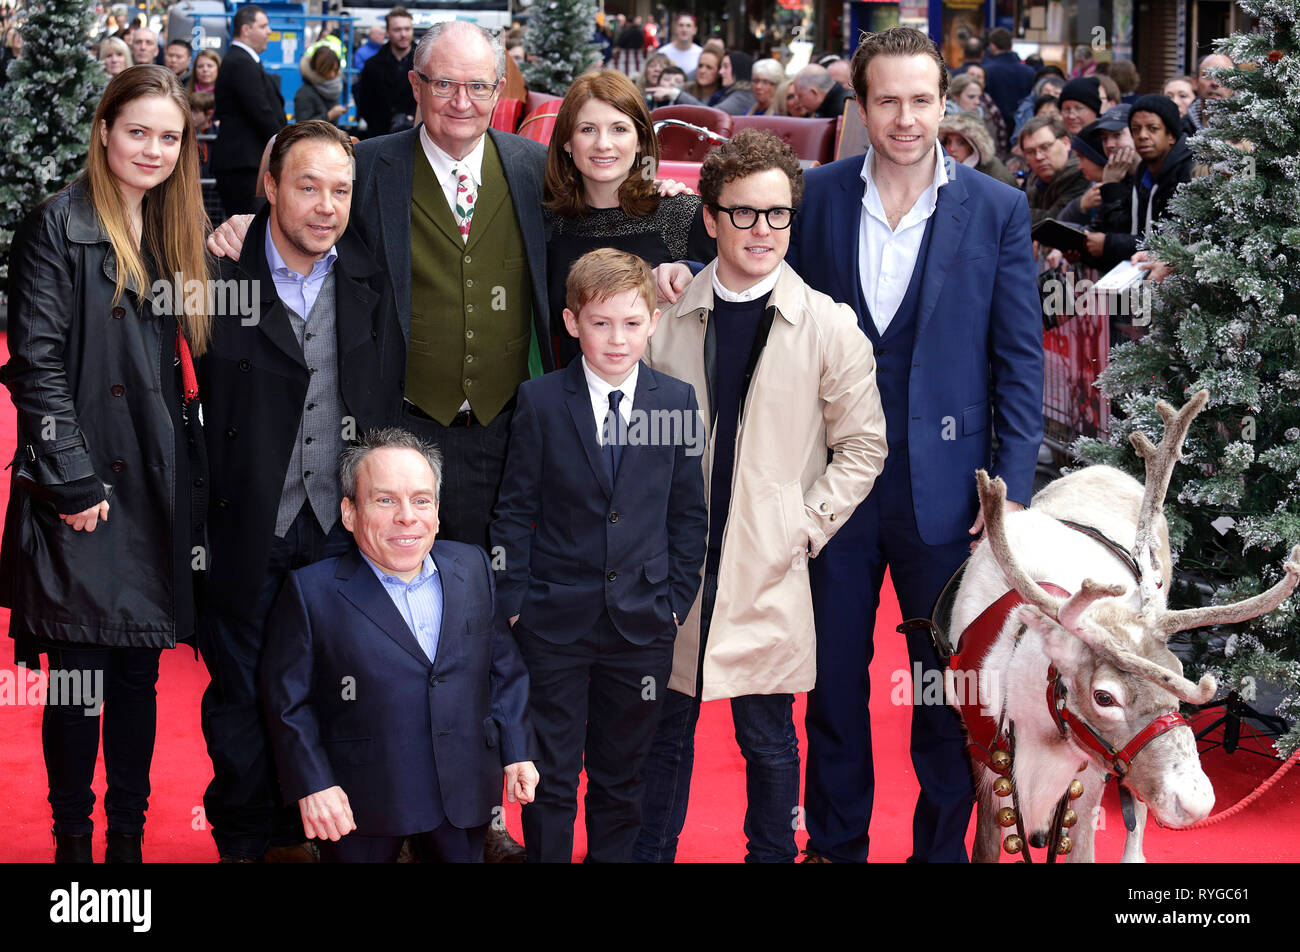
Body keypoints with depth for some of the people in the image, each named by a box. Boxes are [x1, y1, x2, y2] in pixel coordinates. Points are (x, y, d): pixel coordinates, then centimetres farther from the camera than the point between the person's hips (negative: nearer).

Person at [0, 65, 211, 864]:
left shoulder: (175, 236, 14)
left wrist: (192, 484, 8)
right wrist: (73, 481, -17)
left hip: (160, 491, 6)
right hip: (86, 496, -6)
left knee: (140, 676, 11)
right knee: (78, 679, 0)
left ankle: (131, 838, 18)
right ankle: (73, 843, 10)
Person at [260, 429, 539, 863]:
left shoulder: (473, 567, 4)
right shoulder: (312, 591, -8)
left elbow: (504, 667, 11)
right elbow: (288, 698, -5)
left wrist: (517, 752, 7)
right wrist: (311, 784, -12)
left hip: (463, 794, 3)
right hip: (361, 805, -3)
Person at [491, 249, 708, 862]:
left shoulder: (677, 401, 1)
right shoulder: (540, 402, -3)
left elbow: (688, 512, 7)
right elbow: (514, 510, 0)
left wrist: (677, 600, 2)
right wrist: (515, 602, -4)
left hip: (643, 626, 2)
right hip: (555, 624, -2)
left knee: (623, 780, 12)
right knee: (552, 777, 3)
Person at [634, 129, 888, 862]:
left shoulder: (828, 327, -3)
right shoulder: (668, 317, 2)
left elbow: (863, 444, 4)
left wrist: (809, 524, -3)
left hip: (768, 569, -2)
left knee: (768, 736, 6)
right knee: (665, 727, 10)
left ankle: (773, 852, 21)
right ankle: (650, 851, 24)